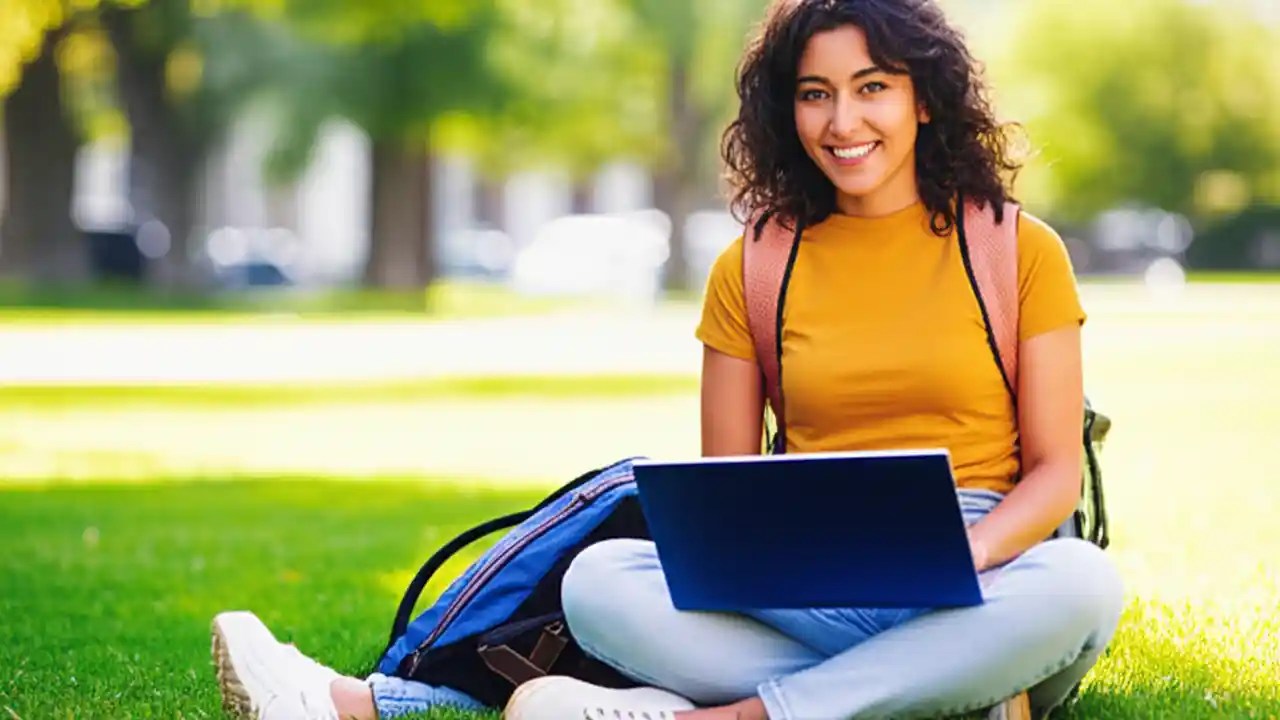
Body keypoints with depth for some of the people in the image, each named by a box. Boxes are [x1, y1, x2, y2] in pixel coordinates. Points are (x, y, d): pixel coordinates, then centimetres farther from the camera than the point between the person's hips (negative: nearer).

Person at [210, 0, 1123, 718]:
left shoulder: (1017, 251, 6)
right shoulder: (752, 270, 12)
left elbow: (1056, 469, 4)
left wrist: (971, 549, -18)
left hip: (974, 588, 0)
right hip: (808, 594, 0)